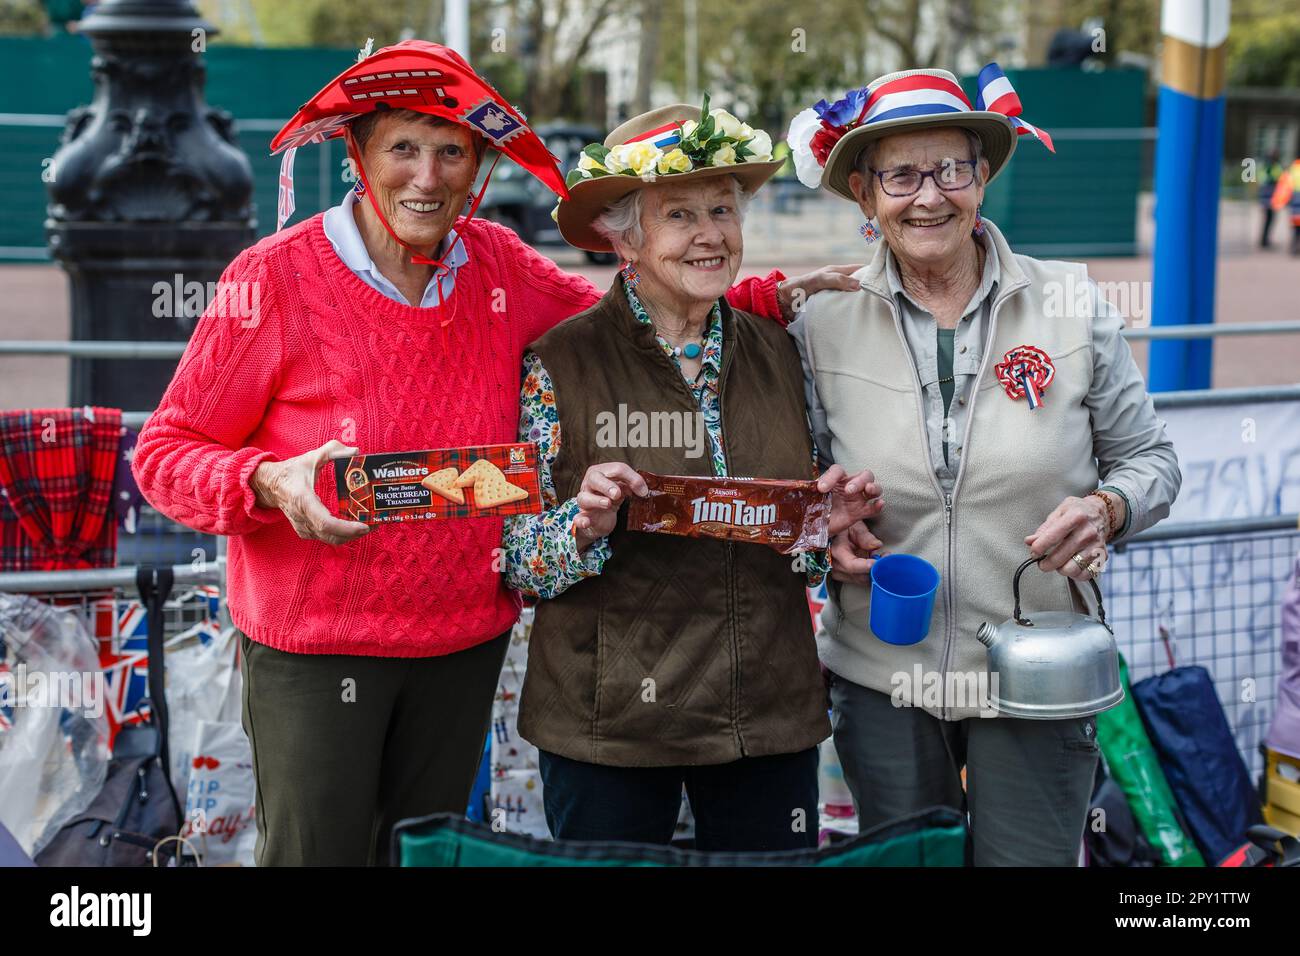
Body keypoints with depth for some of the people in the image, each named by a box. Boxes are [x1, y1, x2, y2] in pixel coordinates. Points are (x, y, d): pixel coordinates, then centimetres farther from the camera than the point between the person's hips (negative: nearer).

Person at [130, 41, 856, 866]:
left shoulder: (497, 264, 0)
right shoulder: (275, 278, -12)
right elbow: (166, 452, -7)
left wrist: (771, 296, 0)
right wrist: (269, 483, -27)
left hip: (467, 639, 5)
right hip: (316, 644, -4)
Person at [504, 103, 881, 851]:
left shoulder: (780, 355, 5)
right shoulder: (559, 365, -6)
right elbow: (519, 562, -4)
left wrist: (835, 520, -5)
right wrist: (585, 525, -23)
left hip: (772, 718, 3)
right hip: (608, 728, -3)